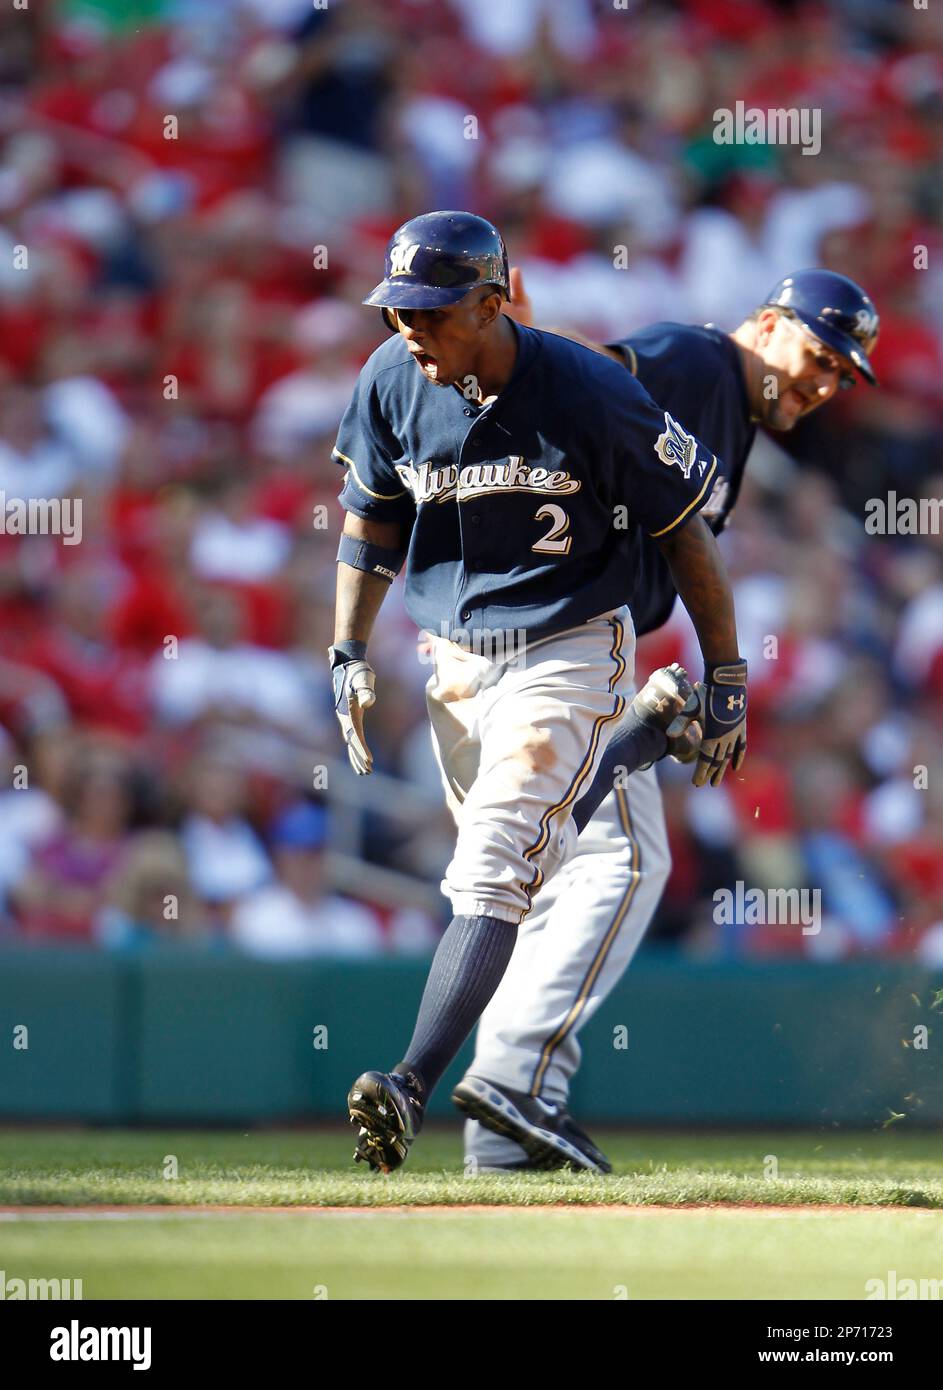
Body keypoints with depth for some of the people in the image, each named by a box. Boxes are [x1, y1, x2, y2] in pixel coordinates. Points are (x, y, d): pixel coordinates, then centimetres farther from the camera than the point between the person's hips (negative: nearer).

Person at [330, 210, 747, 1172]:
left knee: (492, 870, -20)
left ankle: (413, 1088, -32)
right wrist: (349, 654, 6)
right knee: (530, 878, 13)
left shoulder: (589, 395, -19)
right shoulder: (392, 383, -6)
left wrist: (725, 683, -3)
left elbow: (685, 531, -7)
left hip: (568, 653, -6)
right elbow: (371, 518, 12)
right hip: (456, 663, 6)